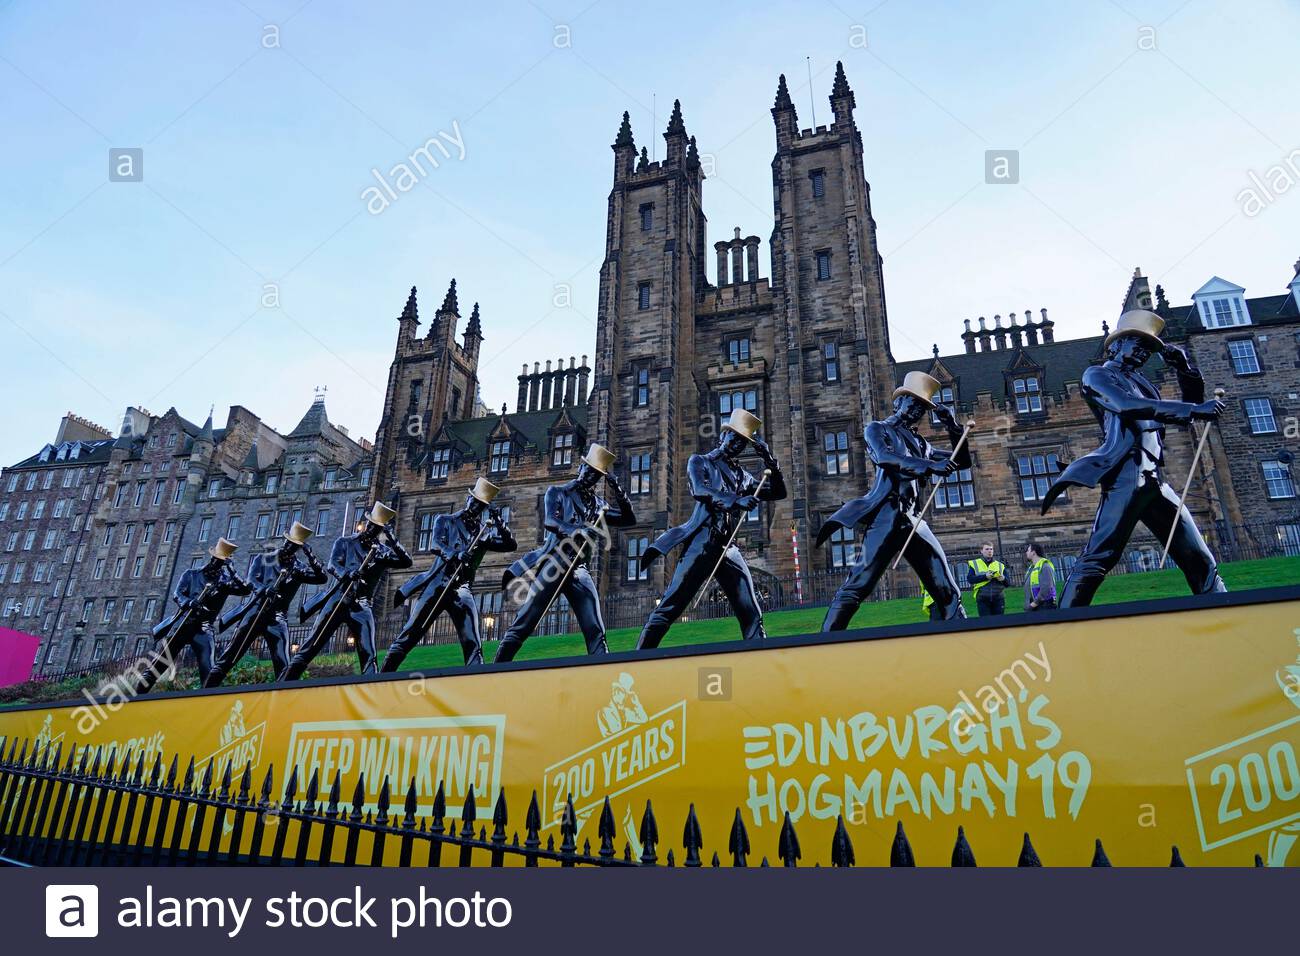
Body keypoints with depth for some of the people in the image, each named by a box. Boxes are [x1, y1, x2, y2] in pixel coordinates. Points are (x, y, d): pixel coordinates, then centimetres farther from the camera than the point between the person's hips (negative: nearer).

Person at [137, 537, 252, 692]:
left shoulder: (225, 580, 5)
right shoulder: (192, 574, 6)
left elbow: (247, 590, -7)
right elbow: (177, 595, -3)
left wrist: (232, 573, -16)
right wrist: (189, 603, -24)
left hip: (203, 628, -1)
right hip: (181, 623, 1)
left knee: (208, 669, -15)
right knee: (157, 665, 7)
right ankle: (137, 696, 20)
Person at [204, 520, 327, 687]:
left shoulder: (299, 568, 10)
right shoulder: (263, 559, 9)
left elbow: (322, 578, 0)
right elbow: (251, 580, -6)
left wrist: (310, 556, -12)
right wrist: (265, 590, -28)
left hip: (277, 619, 0)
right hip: (254, 613, 0)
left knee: (282, 665, -11)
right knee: (228, 658, 1)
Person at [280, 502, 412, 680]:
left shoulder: (383, 552, 10)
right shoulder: (346, 542, 9)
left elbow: (406, 562, -2)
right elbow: (332, 565, -6)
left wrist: (393, 540, -14)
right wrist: (346, 575, -28)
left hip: (361, 606, 1)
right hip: (338, 599, -1)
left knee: (368, 654, -9)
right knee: (311, 647, -2)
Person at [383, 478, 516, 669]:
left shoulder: (484, 533, 17)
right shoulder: (445, 521, 11)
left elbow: (510, 545, 10)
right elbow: (437, 545, -7)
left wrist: (498, 521, -2)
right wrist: (455, 555, -28)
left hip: (463, 591, 2)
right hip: (437, 585, -2)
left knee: (473, 644, -9)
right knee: (409, 636, -3)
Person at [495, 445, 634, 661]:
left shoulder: (598, 504, 18)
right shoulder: (557, 492, 6)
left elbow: (629, 520, 13)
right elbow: (549, 521, -13)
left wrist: (617, 489, 2)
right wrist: (577, 530, -31)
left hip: (579, 571, 4)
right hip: (553, 566, -4)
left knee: (595, 631, -7)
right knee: (522, 626, -5)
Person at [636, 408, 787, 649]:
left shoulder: (742, 476, 22)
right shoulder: (700, 462, 8)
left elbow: (778, 493, 22)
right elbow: (699, 490, -12)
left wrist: (769, 460, 9)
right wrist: (736, 501, -27)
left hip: (728, 549, 6)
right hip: (700, 545, -5)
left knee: (751, 613, 0)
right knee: (668, 609, -9)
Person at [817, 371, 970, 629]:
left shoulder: (920, 443, 26)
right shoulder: (877, 429, 10)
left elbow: (962, 461, 30)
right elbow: (884, 457, -12)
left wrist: (954, 428, 16)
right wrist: (930, 466, -23)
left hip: (915, 521, 7)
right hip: (887, 516, -7)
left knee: (948, 591, 5)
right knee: (857, 585, -16)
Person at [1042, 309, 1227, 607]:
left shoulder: (1142, 382, 27)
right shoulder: (1097, 375, 7)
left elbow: (1185, 415, 32)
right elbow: (1128, 405, -14)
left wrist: (1185, 369, 20)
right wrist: (1195, 408, -18)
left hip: (1154, 481, 8)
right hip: (1126, 475, -8)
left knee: (1199, 559, 8)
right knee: (1098, 557, -17)